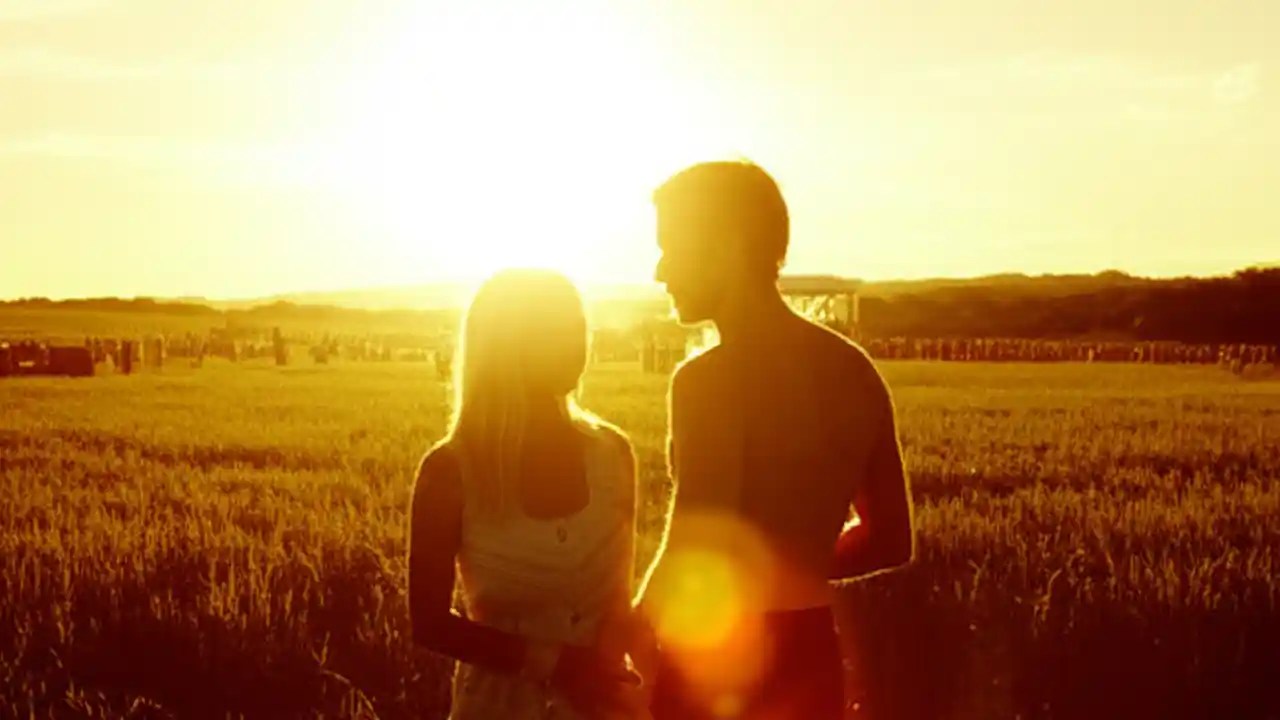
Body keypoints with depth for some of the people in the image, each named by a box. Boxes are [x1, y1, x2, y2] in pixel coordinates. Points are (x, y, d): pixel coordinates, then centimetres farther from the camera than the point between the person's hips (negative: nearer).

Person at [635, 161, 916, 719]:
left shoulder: (711, 379, -16)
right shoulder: (853, 369, 6)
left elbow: (690, 564, -20)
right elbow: (890, 541, 14)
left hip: (719, 671, -7)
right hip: (813, 665, 7)